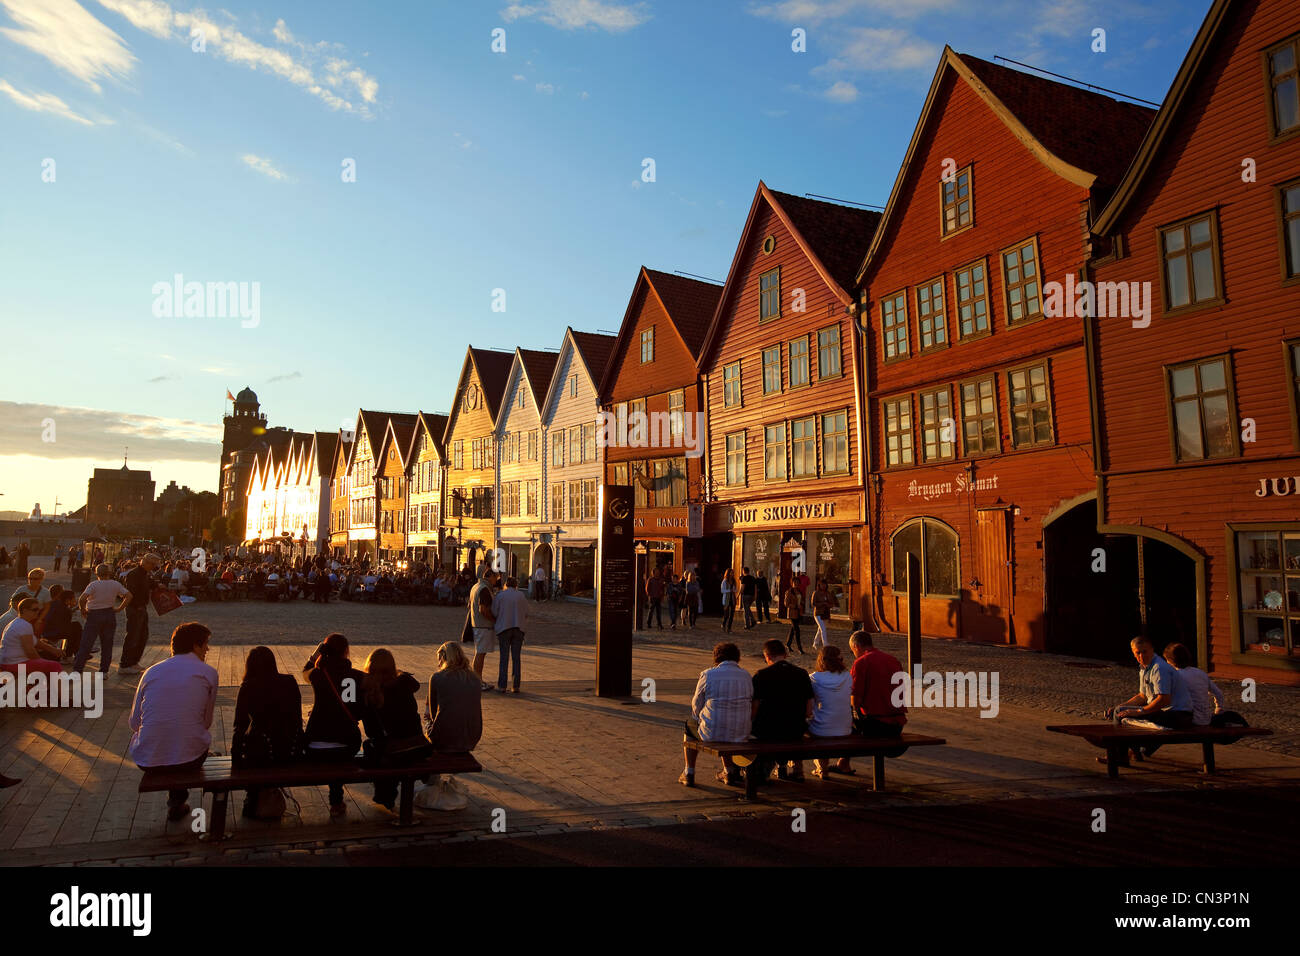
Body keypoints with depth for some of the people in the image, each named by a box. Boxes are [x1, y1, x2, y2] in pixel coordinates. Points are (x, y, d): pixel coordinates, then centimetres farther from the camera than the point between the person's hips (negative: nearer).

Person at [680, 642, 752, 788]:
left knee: (690, 725, 30)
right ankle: (729, 771, 38)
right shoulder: (747, 677, 1)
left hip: (711, 734, -4)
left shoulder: (707, 675, -11)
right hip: (741, 734, 4)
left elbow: (696, 706, 0)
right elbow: (751, 711, 10)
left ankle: (689, 774, 30)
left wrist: (700, 719, 22)